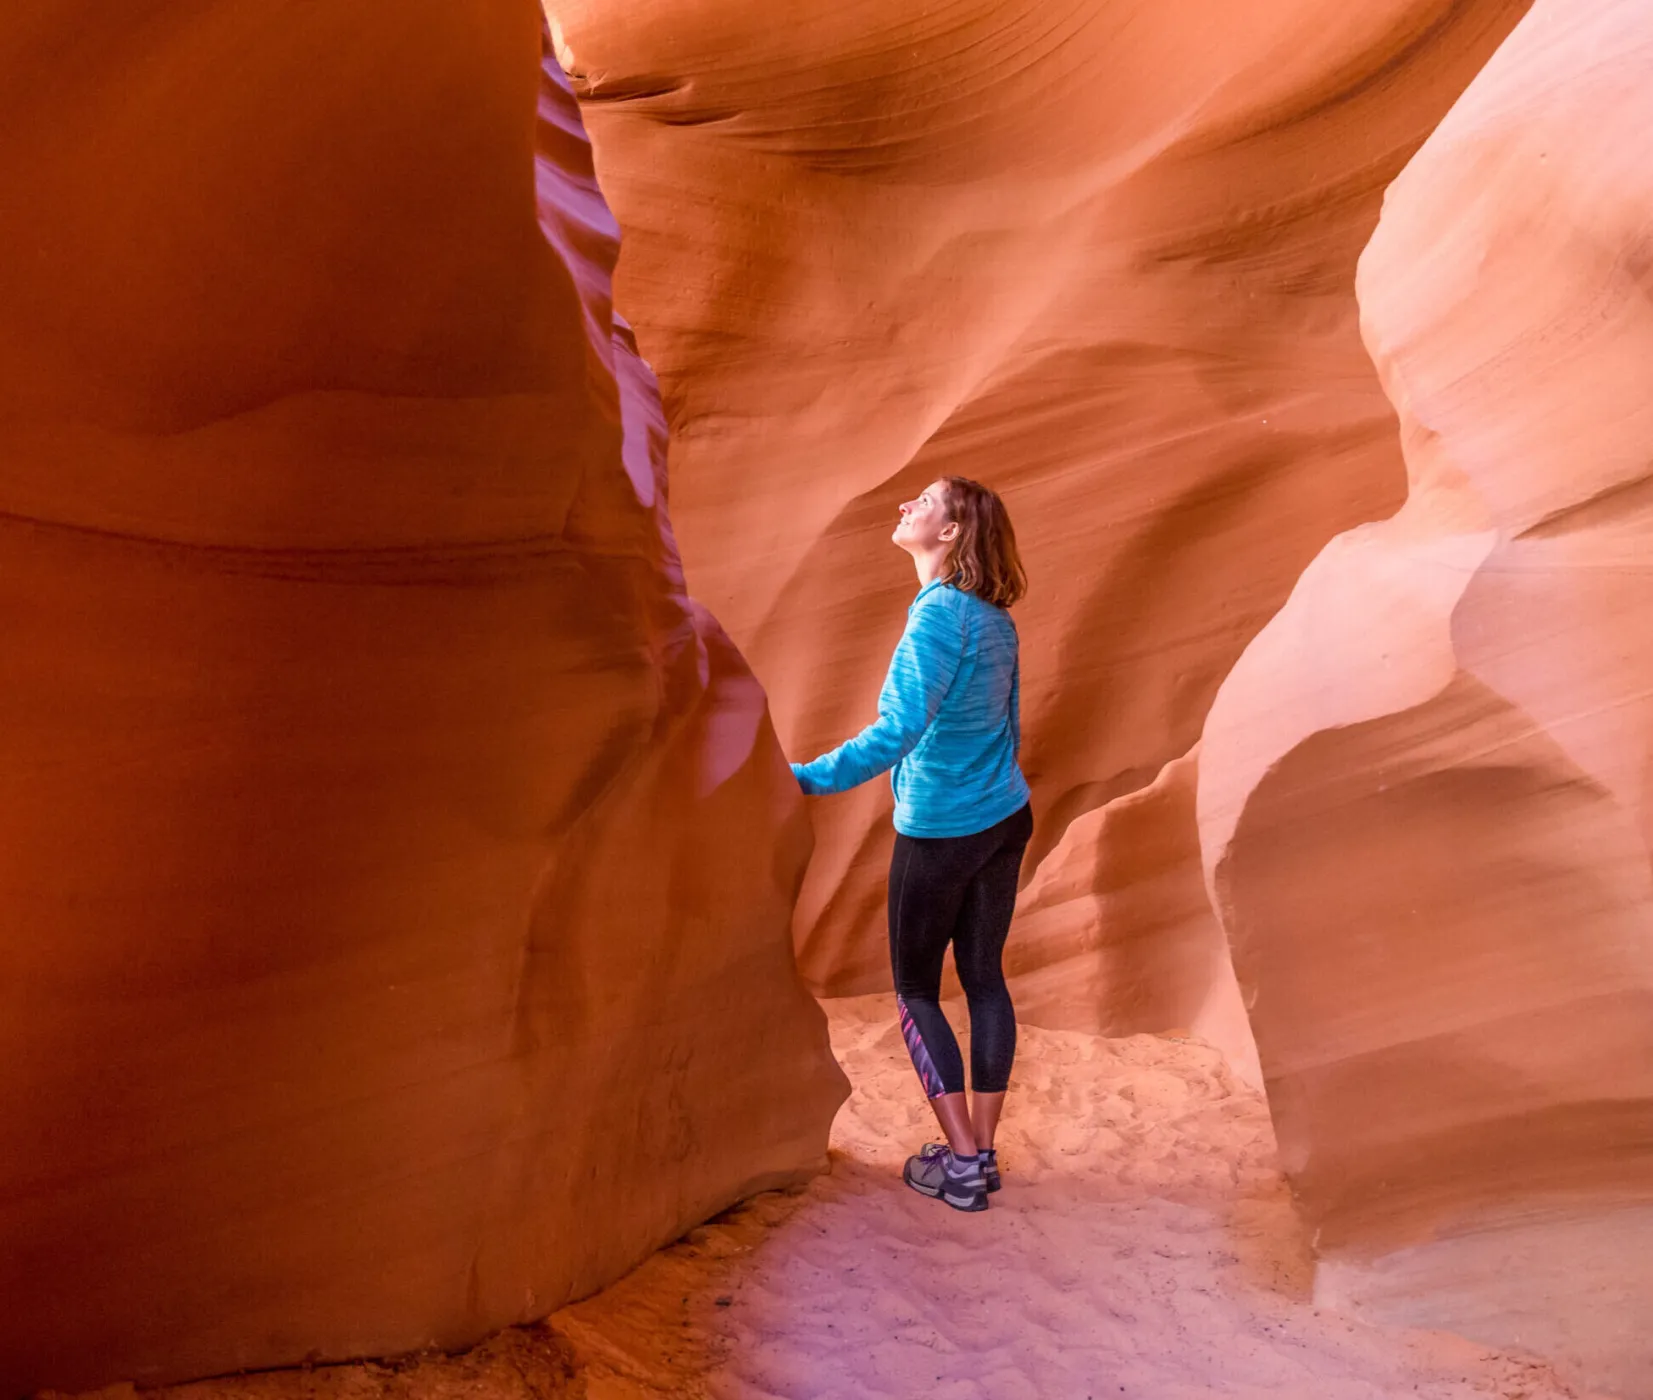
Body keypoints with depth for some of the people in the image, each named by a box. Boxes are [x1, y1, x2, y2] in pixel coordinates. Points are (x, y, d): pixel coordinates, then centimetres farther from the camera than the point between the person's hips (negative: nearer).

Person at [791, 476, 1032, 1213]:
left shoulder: (938, 615, -21)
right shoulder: (994, 620, 5)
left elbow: (901, 727, -32)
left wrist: (803, 779, -35)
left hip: (938, 832, -7)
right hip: (1005, 820, 8)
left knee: (915, 991, 8)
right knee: (984, 977, 14)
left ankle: (962, 1162, 12)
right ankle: (982, 1152, 25)